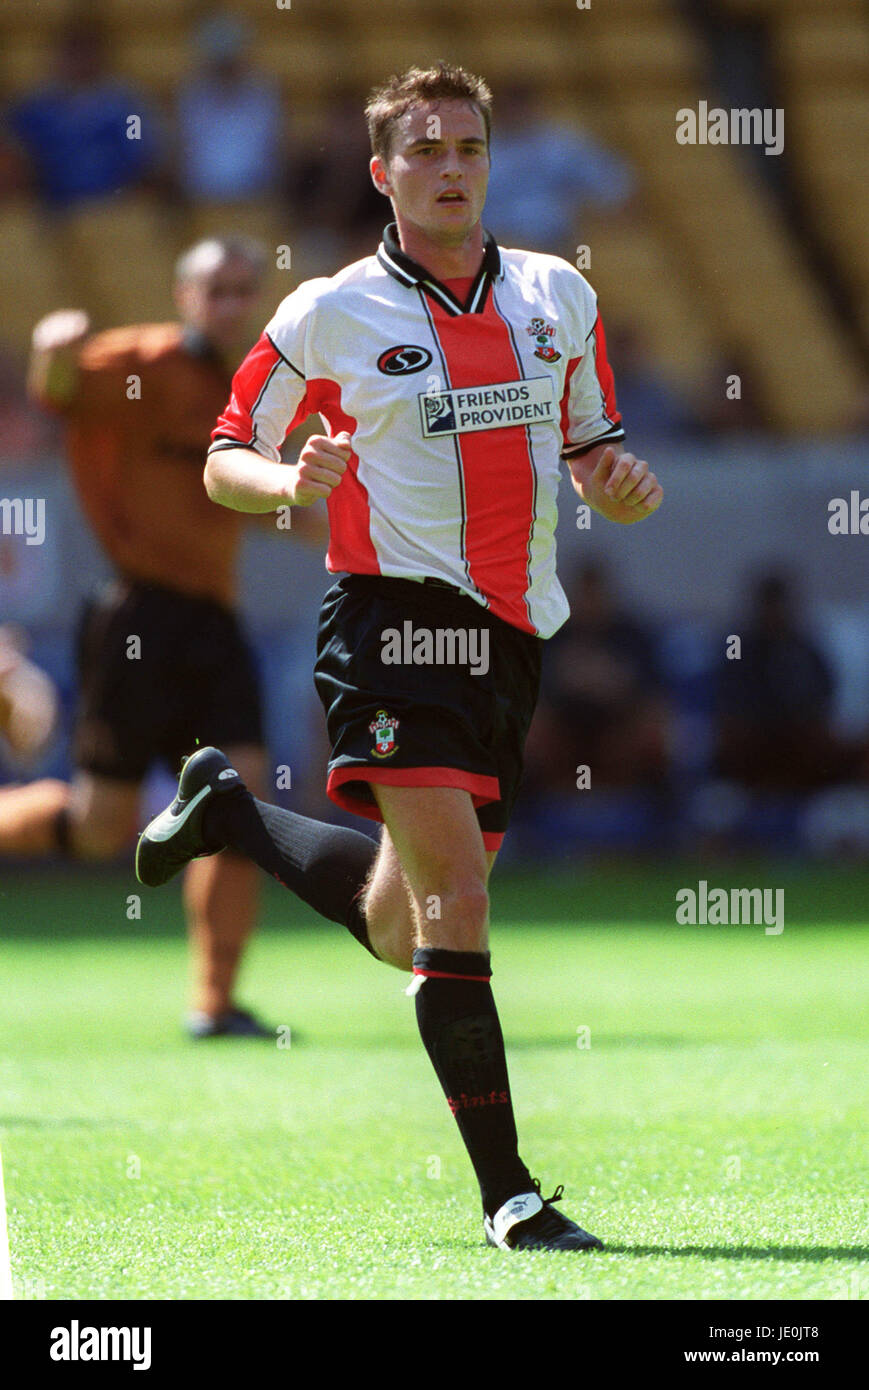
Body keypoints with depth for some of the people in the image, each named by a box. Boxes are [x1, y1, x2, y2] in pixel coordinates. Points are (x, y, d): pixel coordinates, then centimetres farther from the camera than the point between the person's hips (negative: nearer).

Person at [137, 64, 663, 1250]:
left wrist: (623, 482, -3)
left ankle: (228, 811, 42)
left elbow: (594, 453, 20)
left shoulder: (560, 295, 10)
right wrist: (290, 482, -17)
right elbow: (226, 461, 6)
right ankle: (506, 1192, -15)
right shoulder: (331, 314, -2)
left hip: (511, 639, 6)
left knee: (401, 930, 15)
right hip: (395, 623, -6)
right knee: (455, 896, -19)